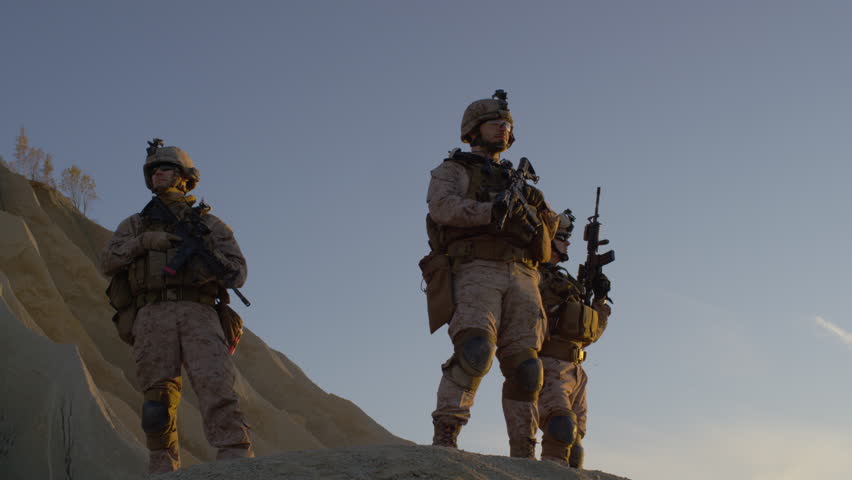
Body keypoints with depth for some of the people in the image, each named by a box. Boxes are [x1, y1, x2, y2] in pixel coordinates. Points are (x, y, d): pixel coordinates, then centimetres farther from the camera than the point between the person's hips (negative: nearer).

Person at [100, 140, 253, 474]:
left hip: (197, 313, -2)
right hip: (153, 317, 2)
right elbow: (108, 263, 14)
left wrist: (204, 253, -7)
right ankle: (163, 470, 2)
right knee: (158, 402, -8)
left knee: (217, 387, -21)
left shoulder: (209, 224, 23)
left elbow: (237, 272, 12)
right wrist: (145, 242, -2)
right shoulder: (135, 225, 28)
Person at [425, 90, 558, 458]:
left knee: (524, 367, -7)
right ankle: (444, 438, -28)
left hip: (520, 276, 5)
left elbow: (543, 251, 26)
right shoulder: (452, 172, 16)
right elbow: (443, 207, -8)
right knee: (475, 351, -28)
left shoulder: (517, 183, 31)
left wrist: (538, 215, 5)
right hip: (476, 272, -5)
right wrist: (494, 211, -21)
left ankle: (523, 454, -5)